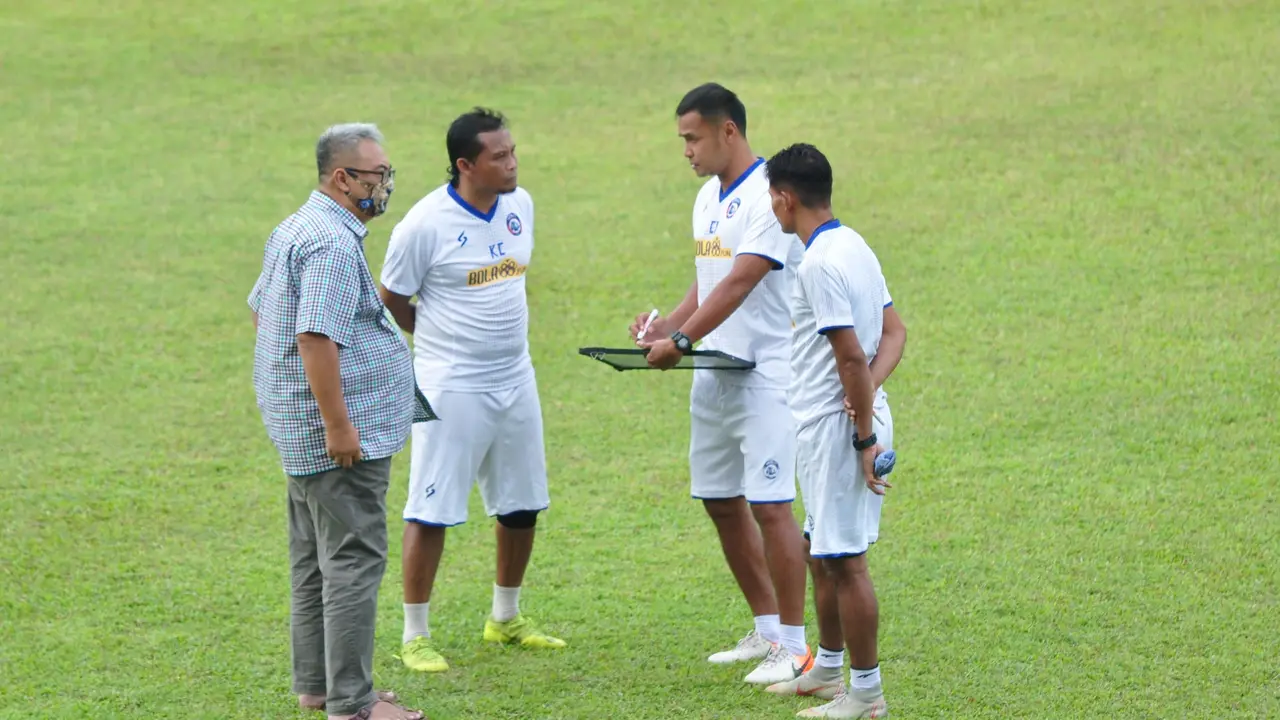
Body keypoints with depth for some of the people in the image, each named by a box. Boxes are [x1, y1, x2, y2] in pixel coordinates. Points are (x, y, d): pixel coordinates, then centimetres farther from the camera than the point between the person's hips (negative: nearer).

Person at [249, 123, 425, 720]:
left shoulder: (295, 229, 13)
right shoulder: (334, 244, -20)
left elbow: (260, 307, 25)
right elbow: (316, 337, -27)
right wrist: (338, 424, -25)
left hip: (302, 431, 11)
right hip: (343, 433, -11)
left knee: (315, 558, 17)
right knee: (354, 559, -7)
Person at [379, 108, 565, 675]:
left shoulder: (520, 206, 3)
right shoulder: (426, 224, -17)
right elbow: (392, 303, -4)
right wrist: (445, 340, 6)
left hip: (515, 380, 7)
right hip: (452, 388, -7)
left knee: (522, 505, 14)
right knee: (430, 512, -5)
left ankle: (506, 618, 32)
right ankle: (414, 637, 5)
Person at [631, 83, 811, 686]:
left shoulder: (768, 196, -15)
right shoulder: (709, 196, 14)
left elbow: (739, 283, -22)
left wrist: (682, 341, -24)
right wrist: (667, 326, 3)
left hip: (766, 371, -9)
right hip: (715, 372, 10)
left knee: (770, 505, -11)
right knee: (721, 501, 12)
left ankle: (794, 647, -5)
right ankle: (766, 630, 23)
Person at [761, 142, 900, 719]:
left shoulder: (820, 264, -19)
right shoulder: (854, 246, 11)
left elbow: (852, 356, -21)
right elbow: (891, 334, 15)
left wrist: (863, 437, -18)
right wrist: (868, 391, 9)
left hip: (836, 427, -10)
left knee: (844, 561, -4)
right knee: (823, 552, 20)